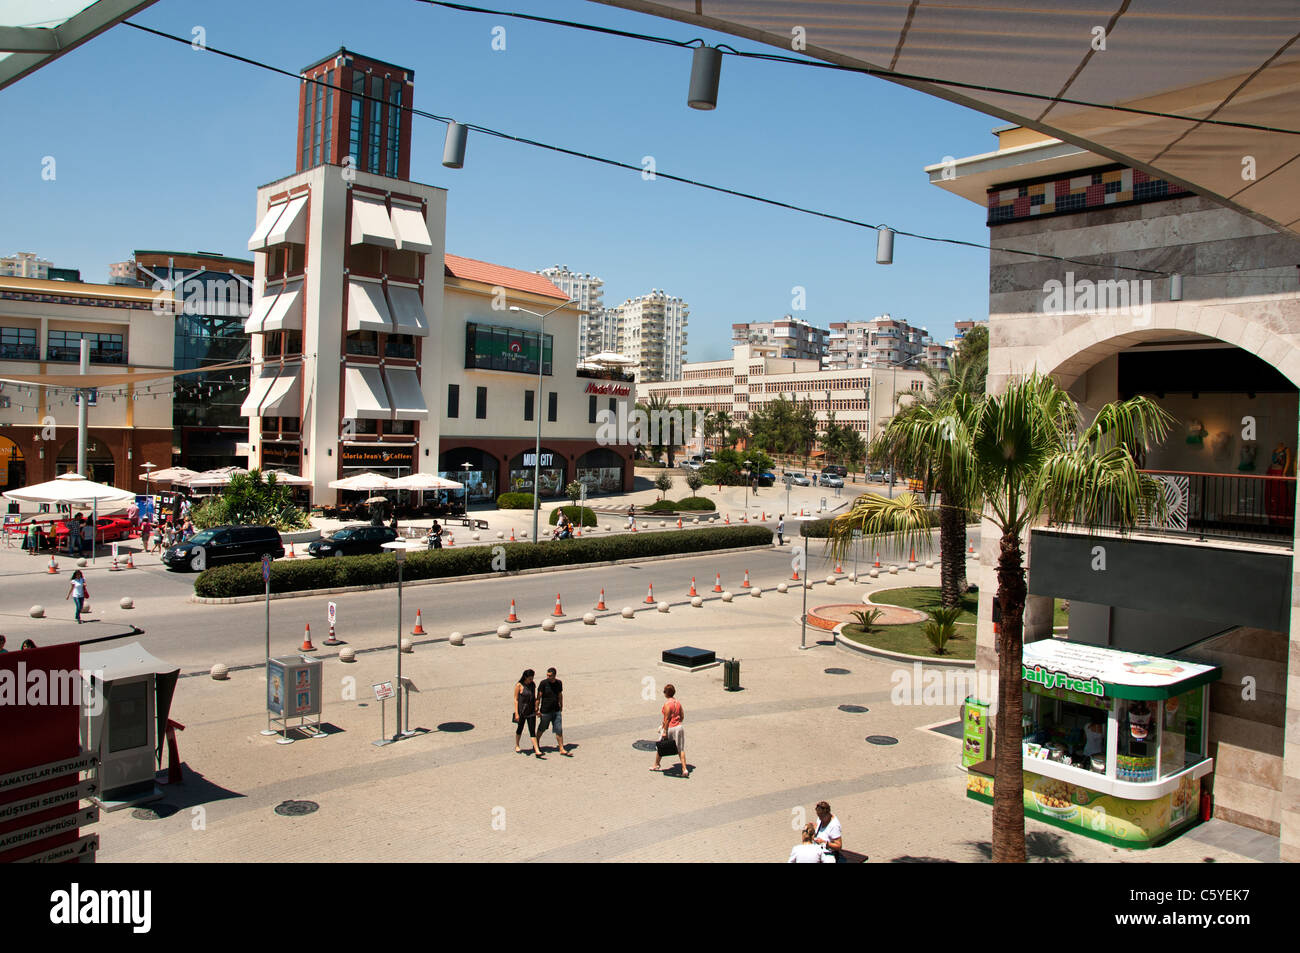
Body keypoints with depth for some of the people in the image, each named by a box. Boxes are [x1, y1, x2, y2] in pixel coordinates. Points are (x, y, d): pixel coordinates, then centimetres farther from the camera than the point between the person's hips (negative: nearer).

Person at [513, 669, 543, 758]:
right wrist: (516, 713, -14)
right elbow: (516, 700, -11)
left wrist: (536, 709, 12)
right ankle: (517, 746, 38)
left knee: (533, 731, 0)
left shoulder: (532, 685, 3)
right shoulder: (519, 685, -12)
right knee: (520, 728, 15)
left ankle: (537, 751, -4)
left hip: (531, 711, 3)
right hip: (521, 710, -3)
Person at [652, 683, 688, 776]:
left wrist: (664, 731, -15)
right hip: (679, 727, 6)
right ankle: (684, 769, 1)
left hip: (669, 728, -6)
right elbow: (682, 716, 10)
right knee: (681, 749, 8)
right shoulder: (678, 702, 4)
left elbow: (666, 719, -18)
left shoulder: (667, 704, -17)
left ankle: (656, 765, 30)